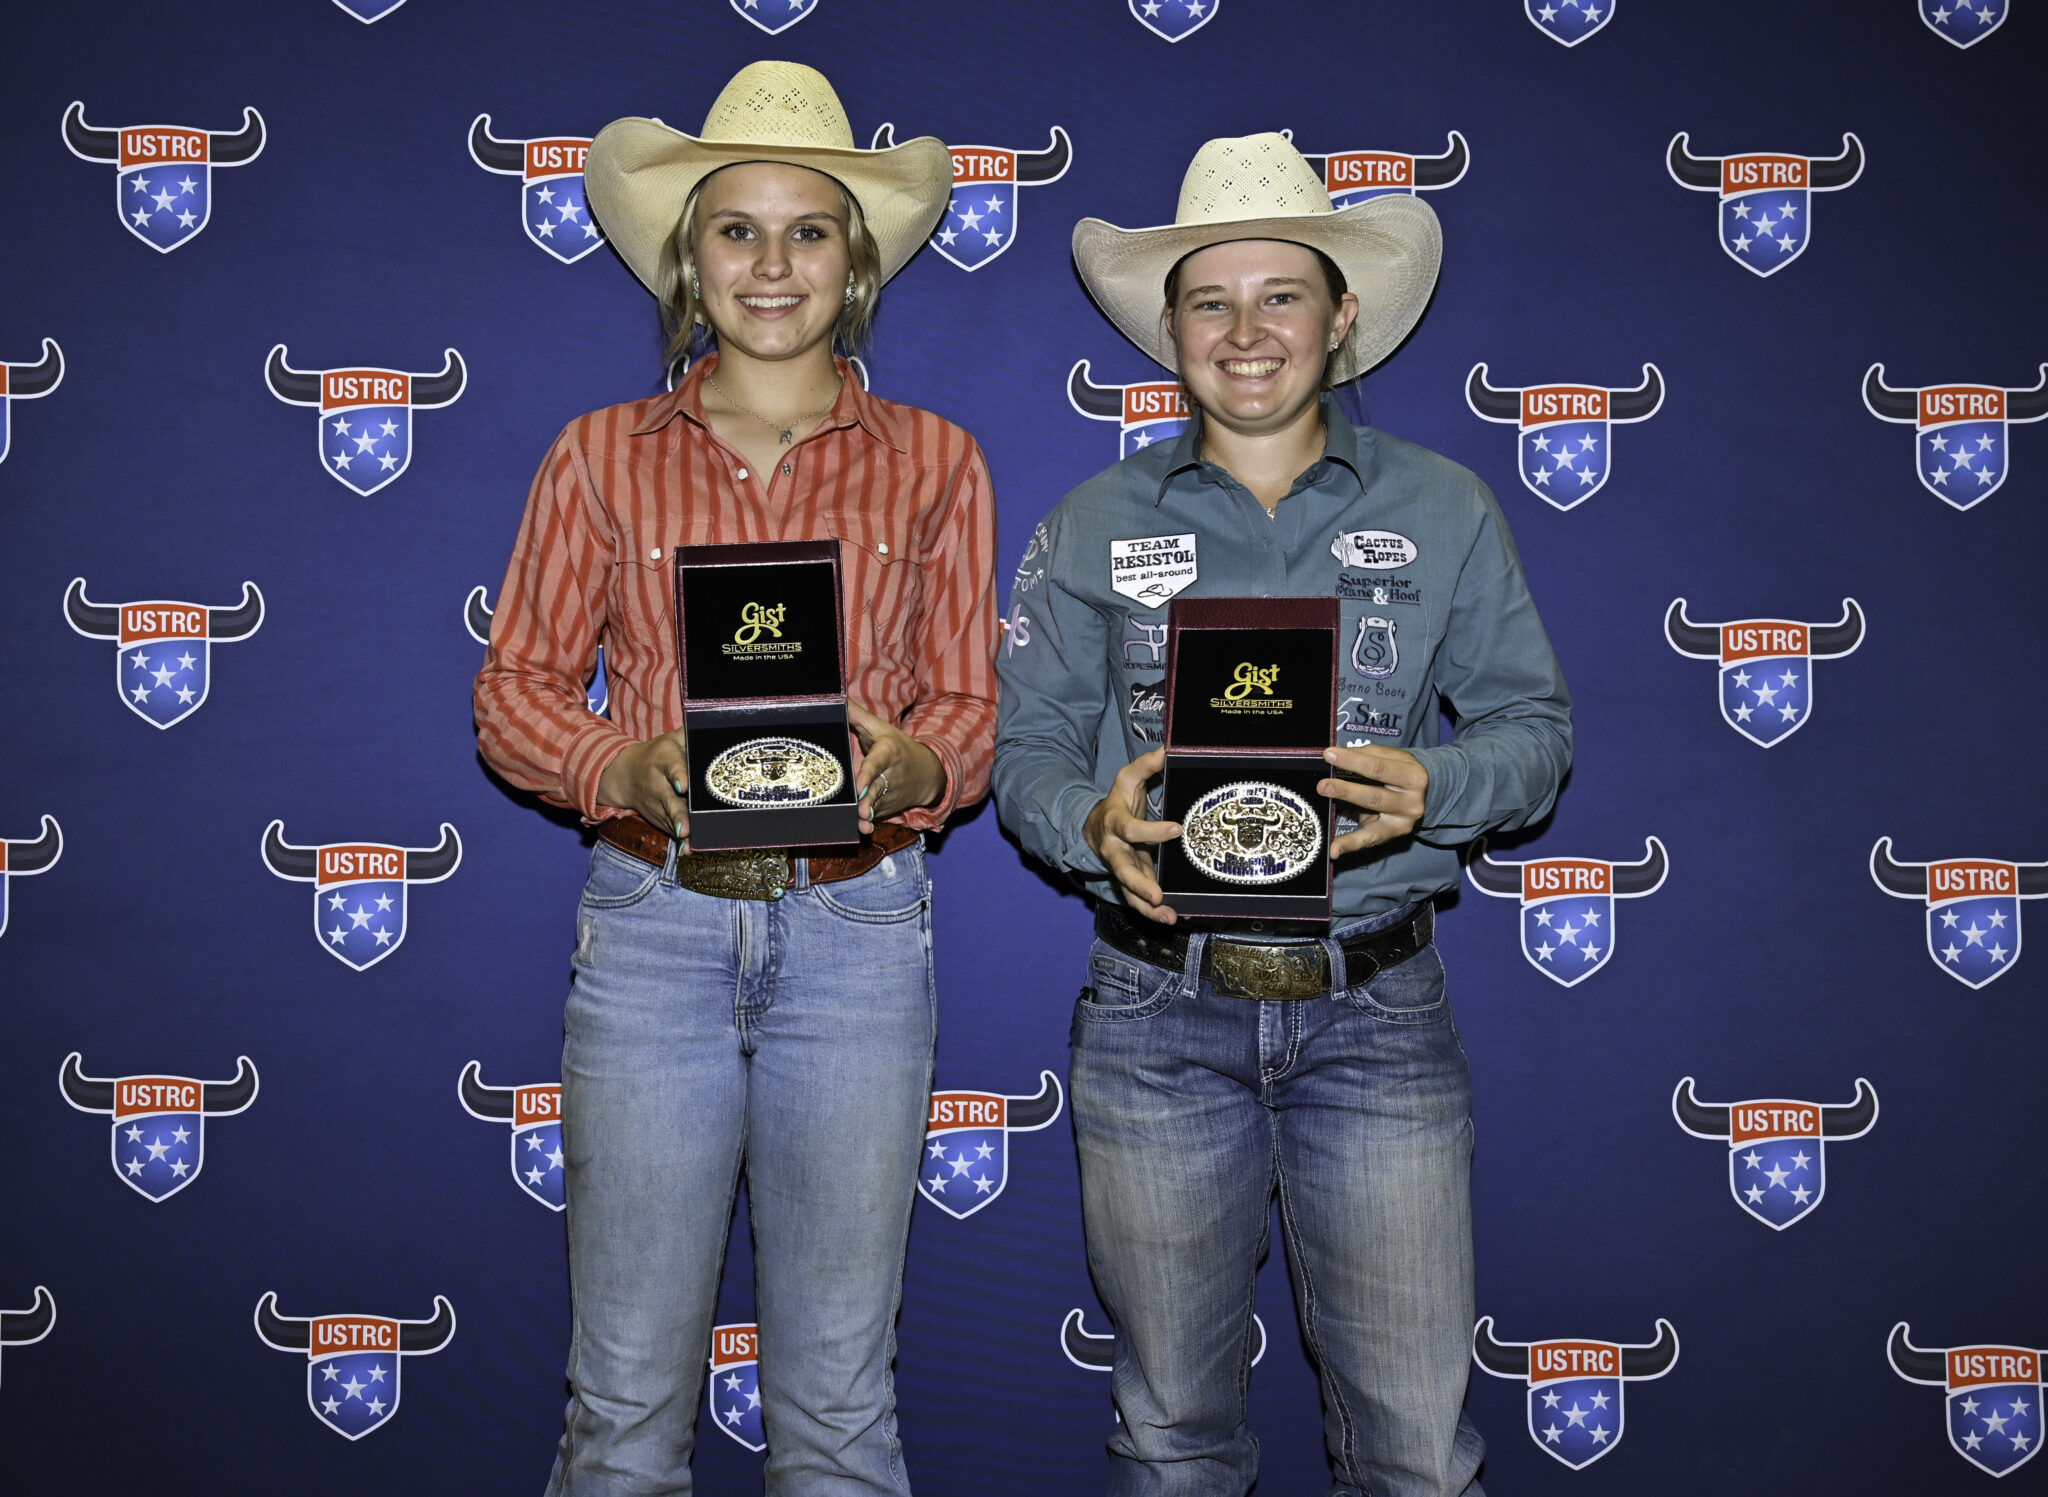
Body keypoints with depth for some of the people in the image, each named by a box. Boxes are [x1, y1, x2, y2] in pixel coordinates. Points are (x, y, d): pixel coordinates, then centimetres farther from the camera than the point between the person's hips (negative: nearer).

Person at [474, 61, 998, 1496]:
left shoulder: (933, 460, 6)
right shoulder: (604, 454, 6)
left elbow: (971, 708, 7)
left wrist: (904, 765, -15)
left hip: (858, 931, 0)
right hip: (652, 920, 0)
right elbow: (516, 687, 7)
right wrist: (627, 770, -13)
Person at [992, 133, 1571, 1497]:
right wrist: (1094, 823, -17)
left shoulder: (1444, 510, 6)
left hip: (1379, 1011, 0)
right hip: (1159, 1012, 1)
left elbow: (1533, 724, 6)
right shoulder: (1095, 526, 7)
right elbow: (1029, 746, 5)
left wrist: (1431, 789, -15)